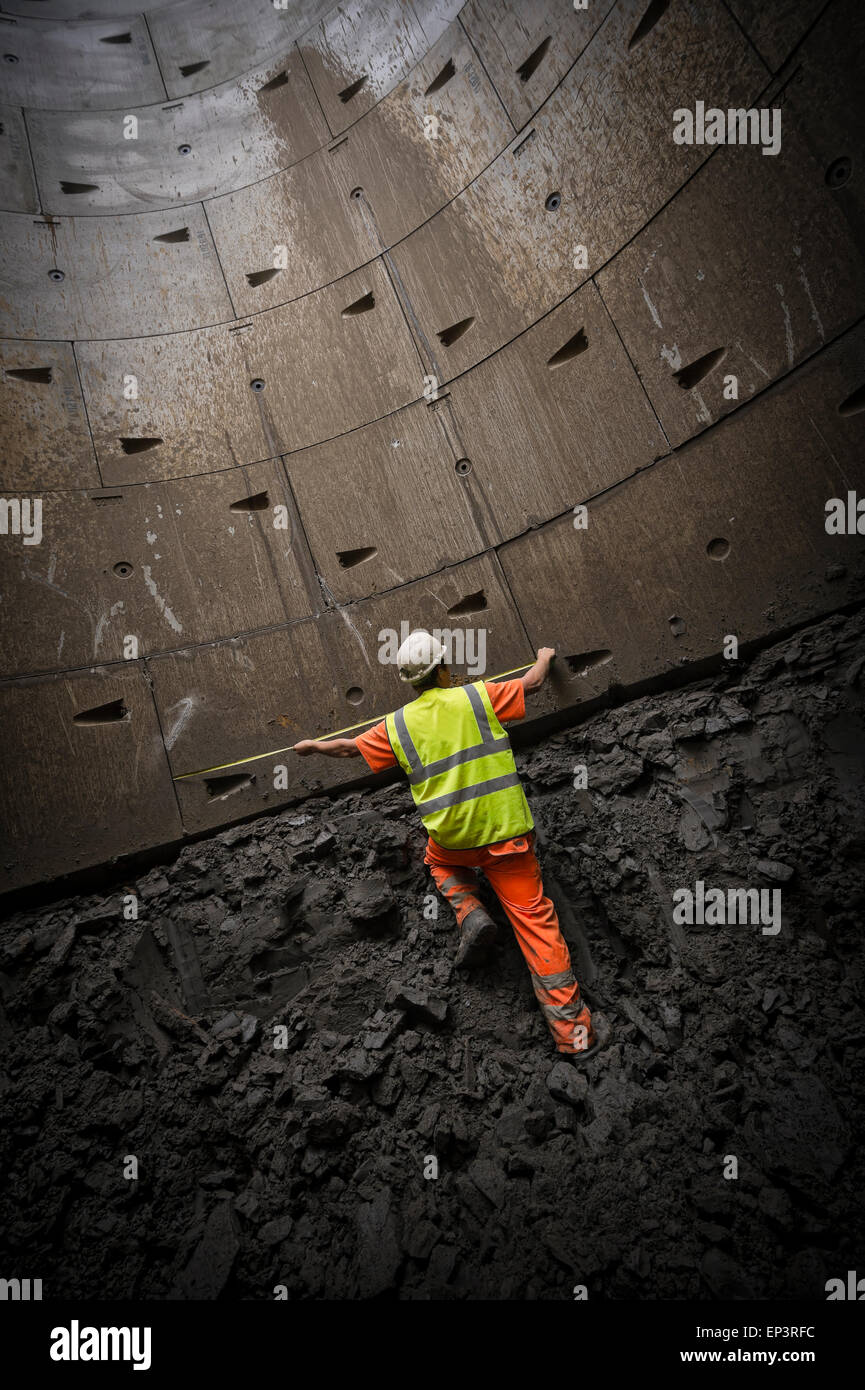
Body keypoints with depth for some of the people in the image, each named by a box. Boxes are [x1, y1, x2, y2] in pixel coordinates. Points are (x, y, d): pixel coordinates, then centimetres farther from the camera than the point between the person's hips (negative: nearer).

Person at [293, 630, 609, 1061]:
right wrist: (544, 658, 32)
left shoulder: (397, 725, 1)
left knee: (440, 860, 37)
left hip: (452, 835, 2)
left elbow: (349, 748, 14)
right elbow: (531, 683, 10)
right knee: (533, 918, 5)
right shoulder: (476, 696, -4)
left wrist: (314, 745, 33)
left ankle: (470, 913, 11)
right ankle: (574, 1030, 6)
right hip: (504, 830, -1)